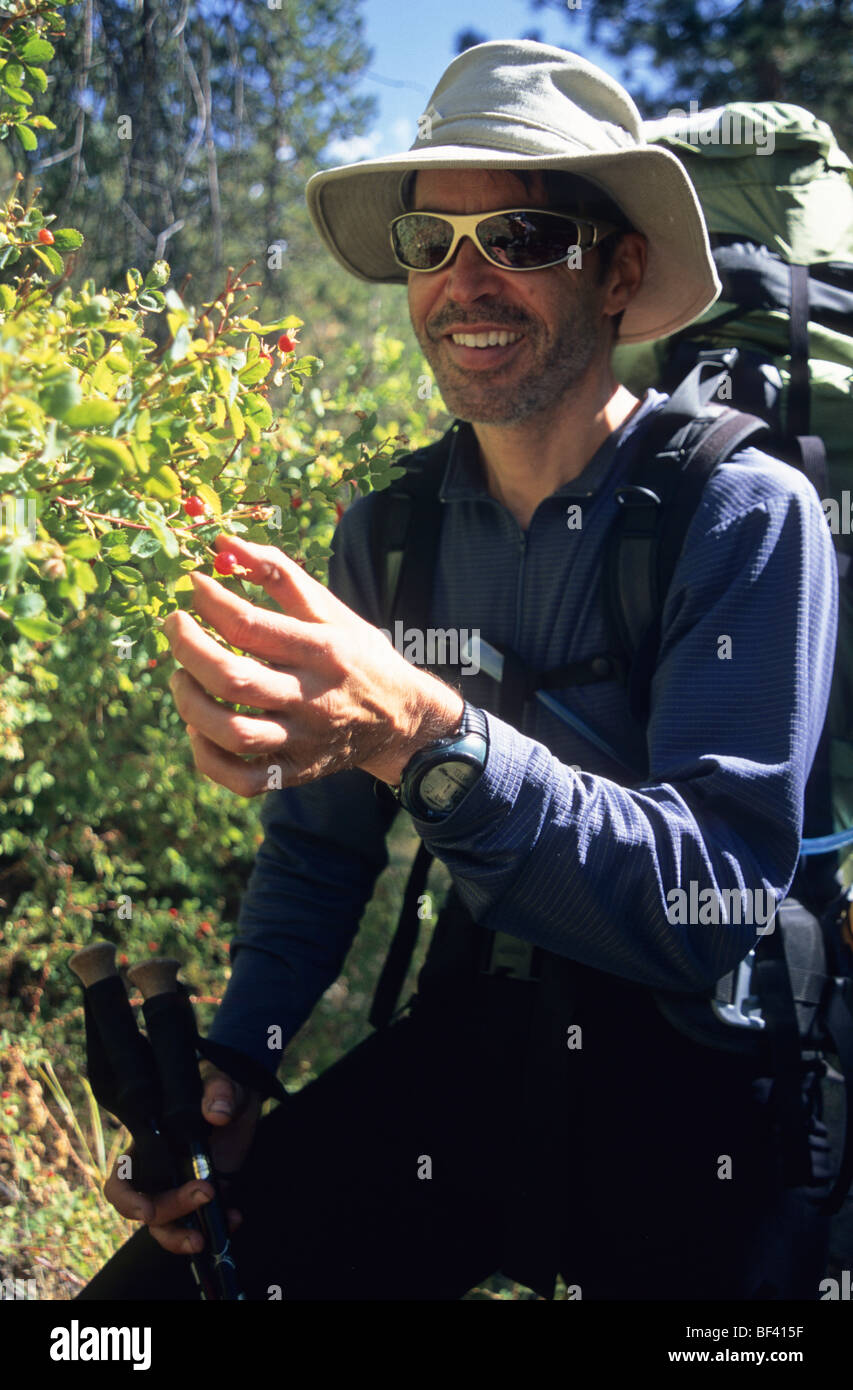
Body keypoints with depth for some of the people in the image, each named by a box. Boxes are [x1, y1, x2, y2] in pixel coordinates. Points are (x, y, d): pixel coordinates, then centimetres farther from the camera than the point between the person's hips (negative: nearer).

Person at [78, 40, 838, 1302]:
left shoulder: (747, 516, -14)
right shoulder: (385, 532, 2)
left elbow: (720, 897, -24)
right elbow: (321, 843, 11)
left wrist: (421, 736, -36)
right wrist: (234, 1066, -4)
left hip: (699, 1098, -3)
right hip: (465, 1046, 4)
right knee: (141, 1295, -9)